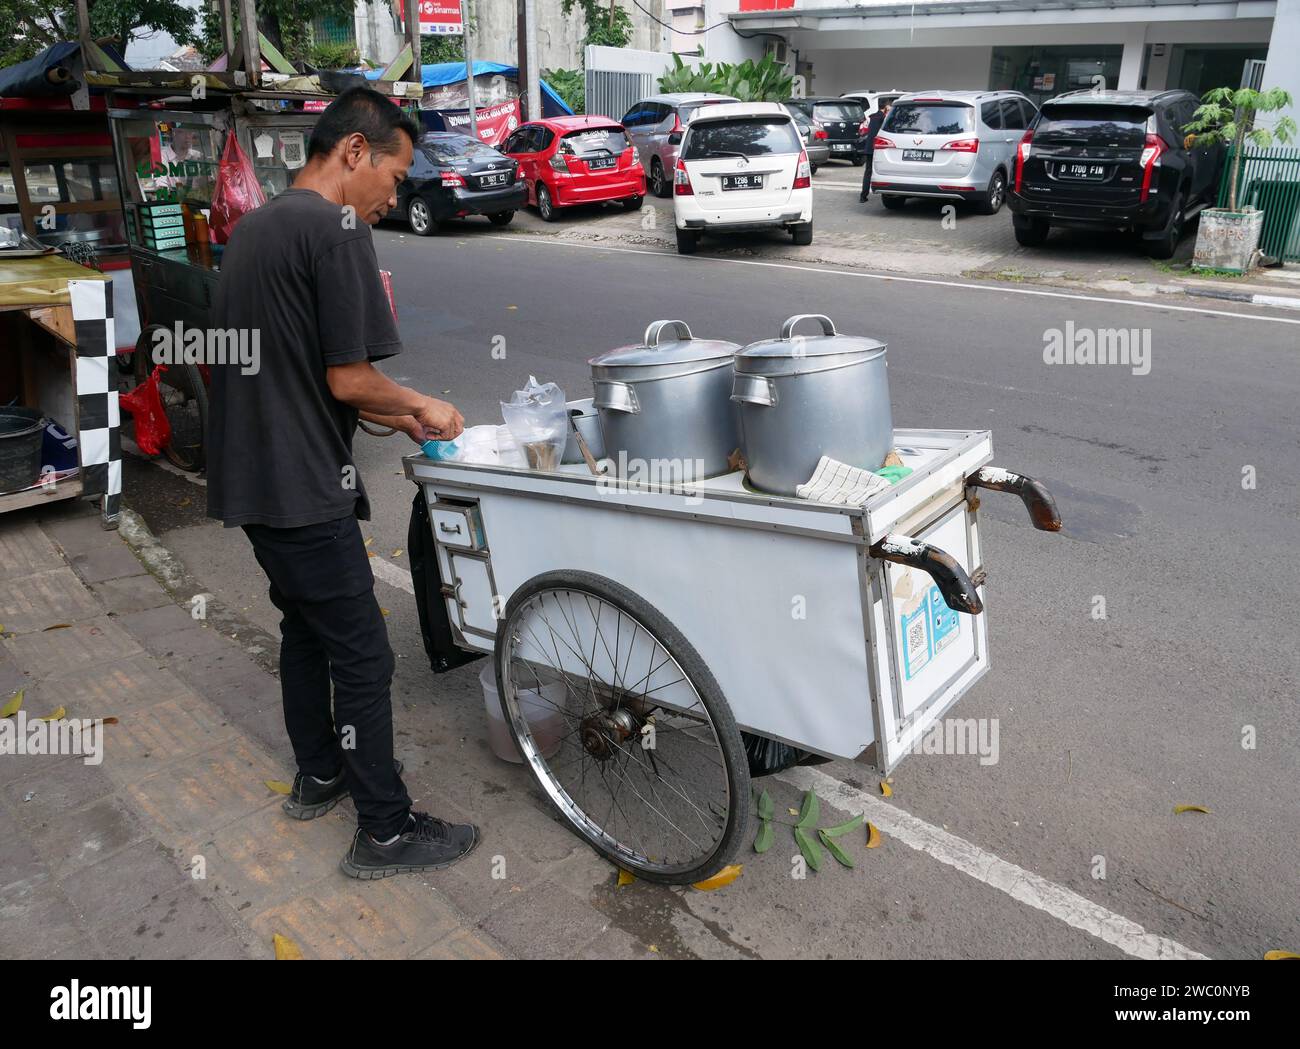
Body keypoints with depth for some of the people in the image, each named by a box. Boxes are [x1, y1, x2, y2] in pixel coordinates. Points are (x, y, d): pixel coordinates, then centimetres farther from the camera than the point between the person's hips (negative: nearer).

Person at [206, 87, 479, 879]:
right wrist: (421, 406, 0)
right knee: (363, 658, -1)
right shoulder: (338, 229, -16)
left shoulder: (256, 226, 14)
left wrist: (400, 420, 13)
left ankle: (320, 774, 37)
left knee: (307, 626, 22)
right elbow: (348, 379, -19)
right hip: (302, 489, -10)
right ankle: (386, 831, 11)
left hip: (251, 480, 10)